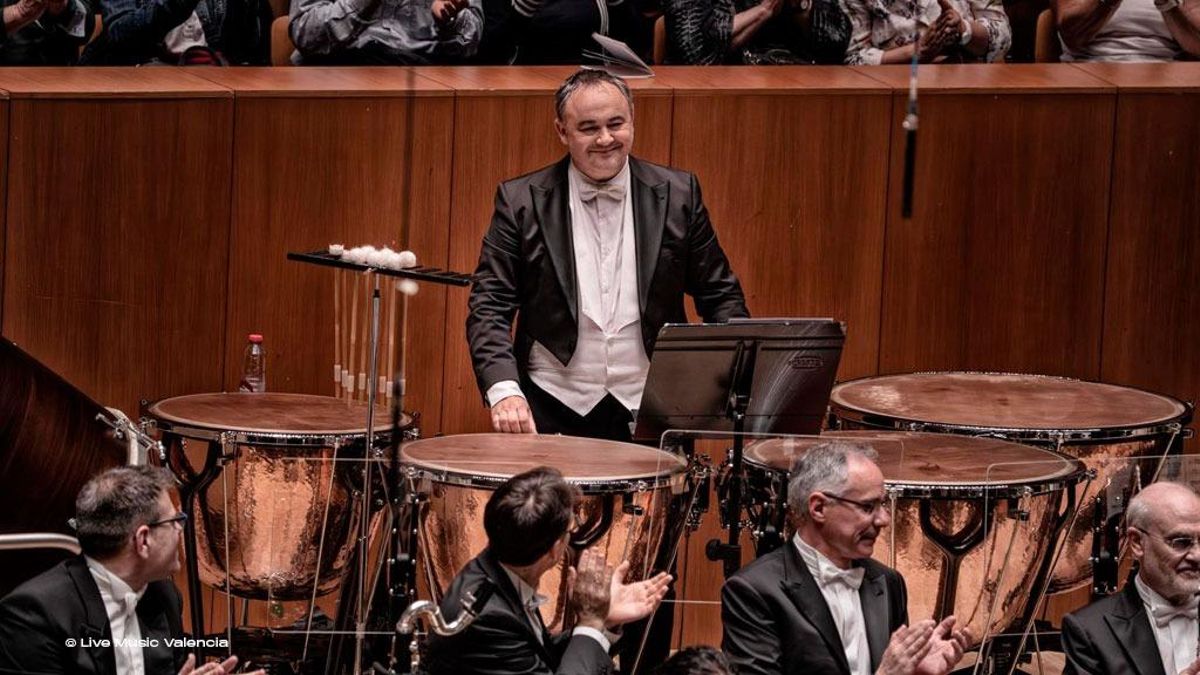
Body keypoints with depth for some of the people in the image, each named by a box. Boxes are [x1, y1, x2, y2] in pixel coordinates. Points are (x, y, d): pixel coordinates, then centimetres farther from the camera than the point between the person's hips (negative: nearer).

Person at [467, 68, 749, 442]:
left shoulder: (677, 195, 5)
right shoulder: (522, 201, 1)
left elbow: (719, 295, 10)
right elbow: (489, 305, -2)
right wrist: (504, 390, -18)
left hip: (649, 412, 1)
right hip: (552, 412, -1)